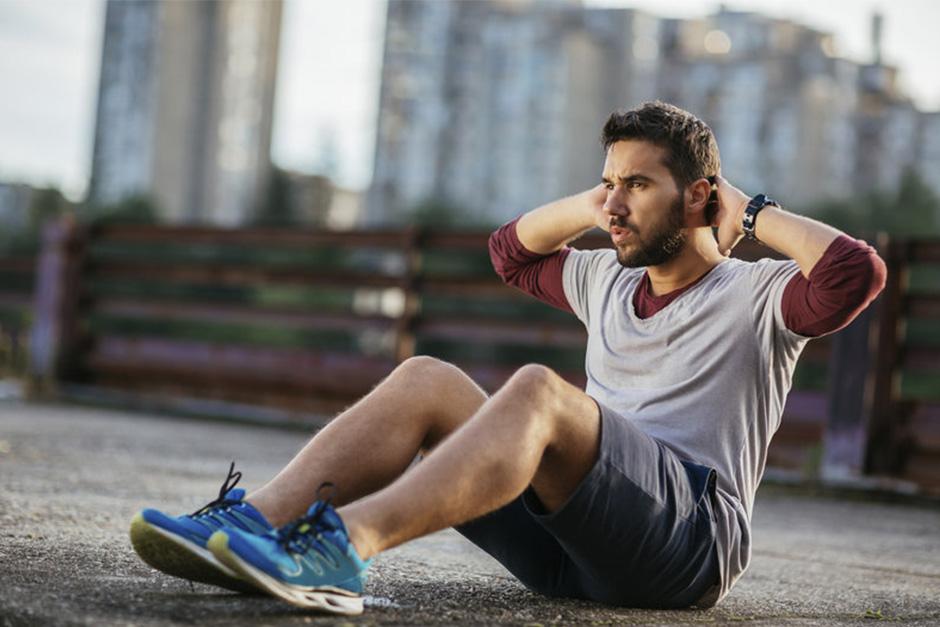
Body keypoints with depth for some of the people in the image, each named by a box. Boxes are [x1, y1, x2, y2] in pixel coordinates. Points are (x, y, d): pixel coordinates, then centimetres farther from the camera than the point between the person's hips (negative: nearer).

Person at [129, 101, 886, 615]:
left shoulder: (756, 296, 8)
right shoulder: (608, 283, 28)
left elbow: (857, 271, -12)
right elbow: (512, 249, 42)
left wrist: (752, 213, 2)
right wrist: (601, 200, 29)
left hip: (690, 536, -7)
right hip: (574, 549, 7)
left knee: (537, 390, -33)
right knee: (427, 380, -13)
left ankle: (342, 545, -55)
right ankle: (253, 524, -35)